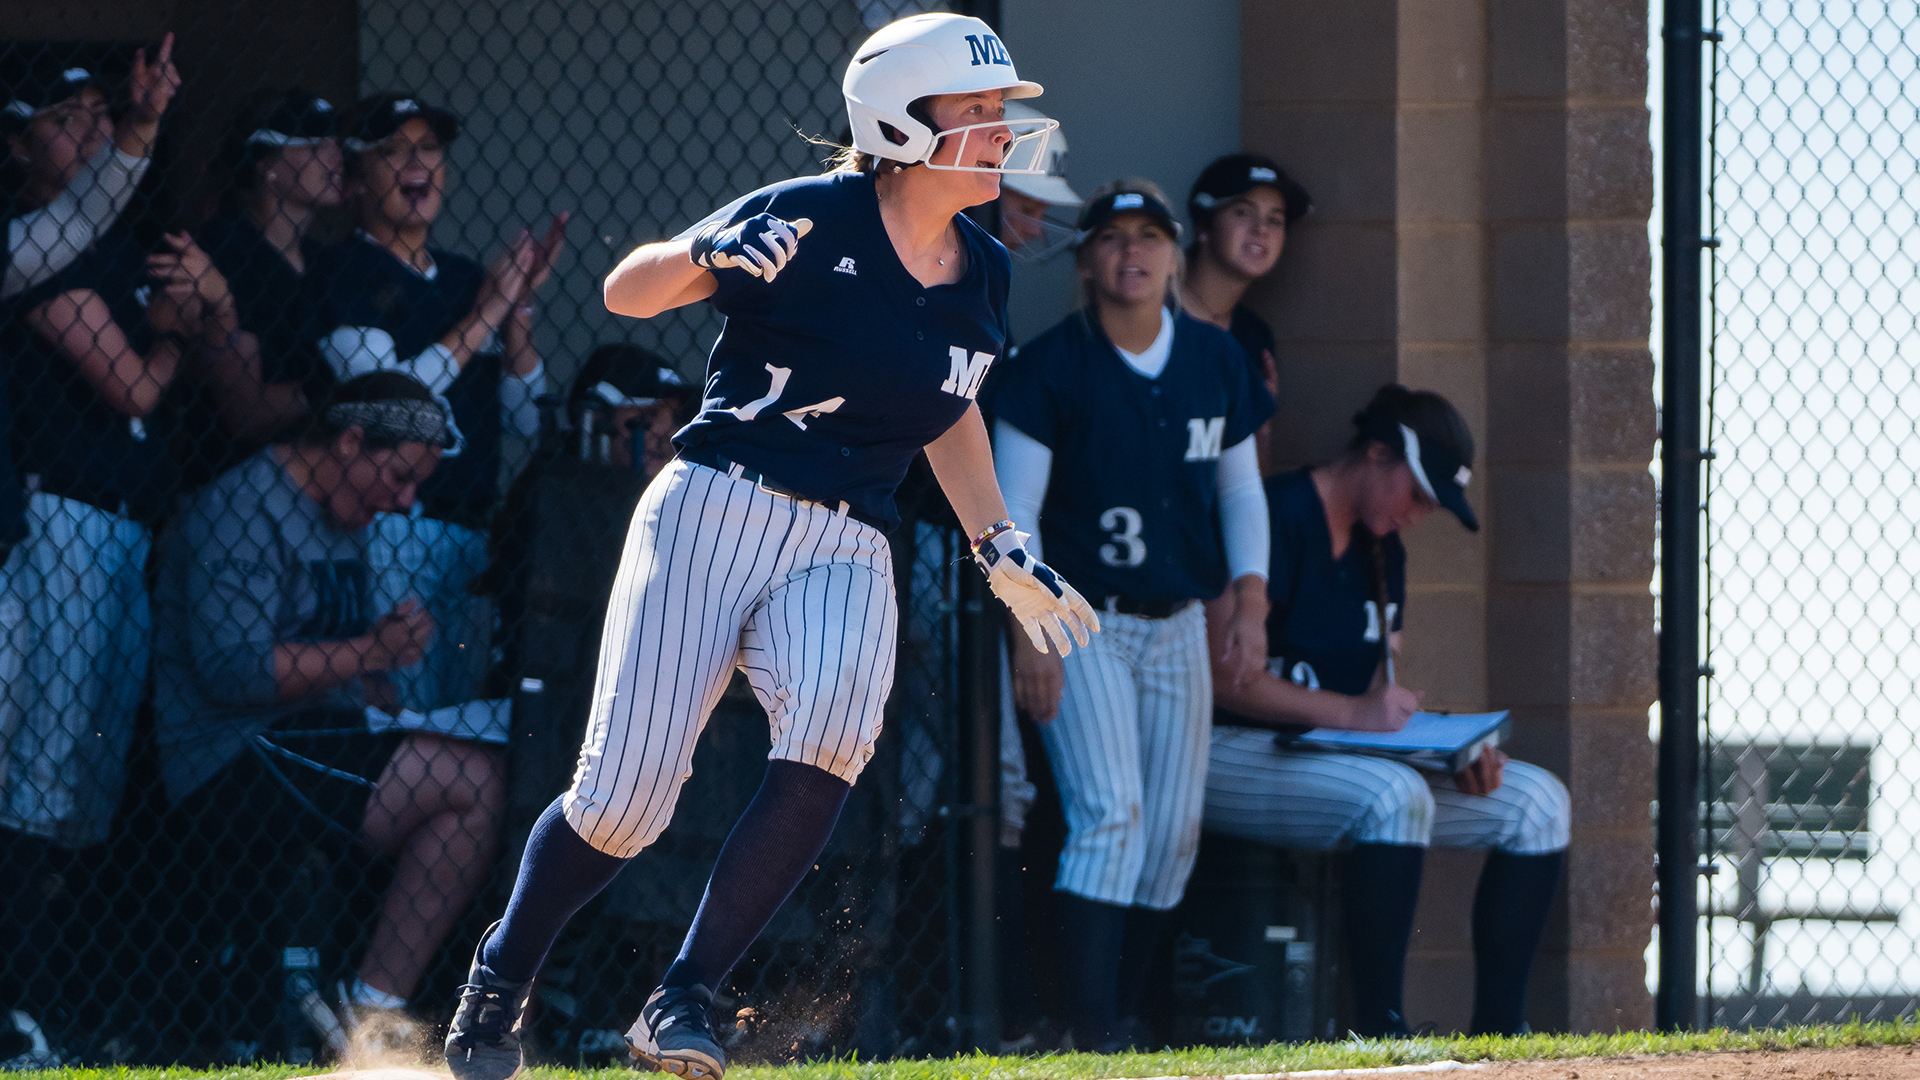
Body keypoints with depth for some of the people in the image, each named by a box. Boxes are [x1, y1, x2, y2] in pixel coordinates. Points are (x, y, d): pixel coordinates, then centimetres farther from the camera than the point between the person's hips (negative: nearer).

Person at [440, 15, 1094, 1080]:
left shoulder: (980, 275, 11)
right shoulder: (807, 220, -6)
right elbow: (625, 292, -6)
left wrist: (1000, 550, 23)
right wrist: (708, 252, -26)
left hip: (843, 552, 4)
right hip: (711, 513, -4)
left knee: (832, 722, -31)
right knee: (622, 798, -11)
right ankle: (500, 976, 21)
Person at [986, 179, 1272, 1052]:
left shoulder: (1216, 362, 7)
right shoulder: (1048, 367, -8)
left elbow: (1240, 490, 16)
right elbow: (1012, 512, -9)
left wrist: (1250, 598, 1)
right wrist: (1030, 635, -17)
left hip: (1179, 624, 6)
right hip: (1081, 622, -6)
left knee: (1174, 830, 3)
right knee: (1110, 813, -19)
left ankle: (1124, 1019, 10)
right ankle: (1091, 1032, -22)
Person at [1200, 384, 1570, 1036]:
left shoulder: (1383, 554, 16)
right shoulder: (1279, 518, -13)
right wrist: (1353, 712, -23)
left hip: (1336, 760, 10)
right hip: (1231, 755, -10)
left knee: (1538, 801, 1)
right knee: (1394, 794, -38)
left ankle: (1497, 1031, -6)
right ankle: (1378, 1033, -37)